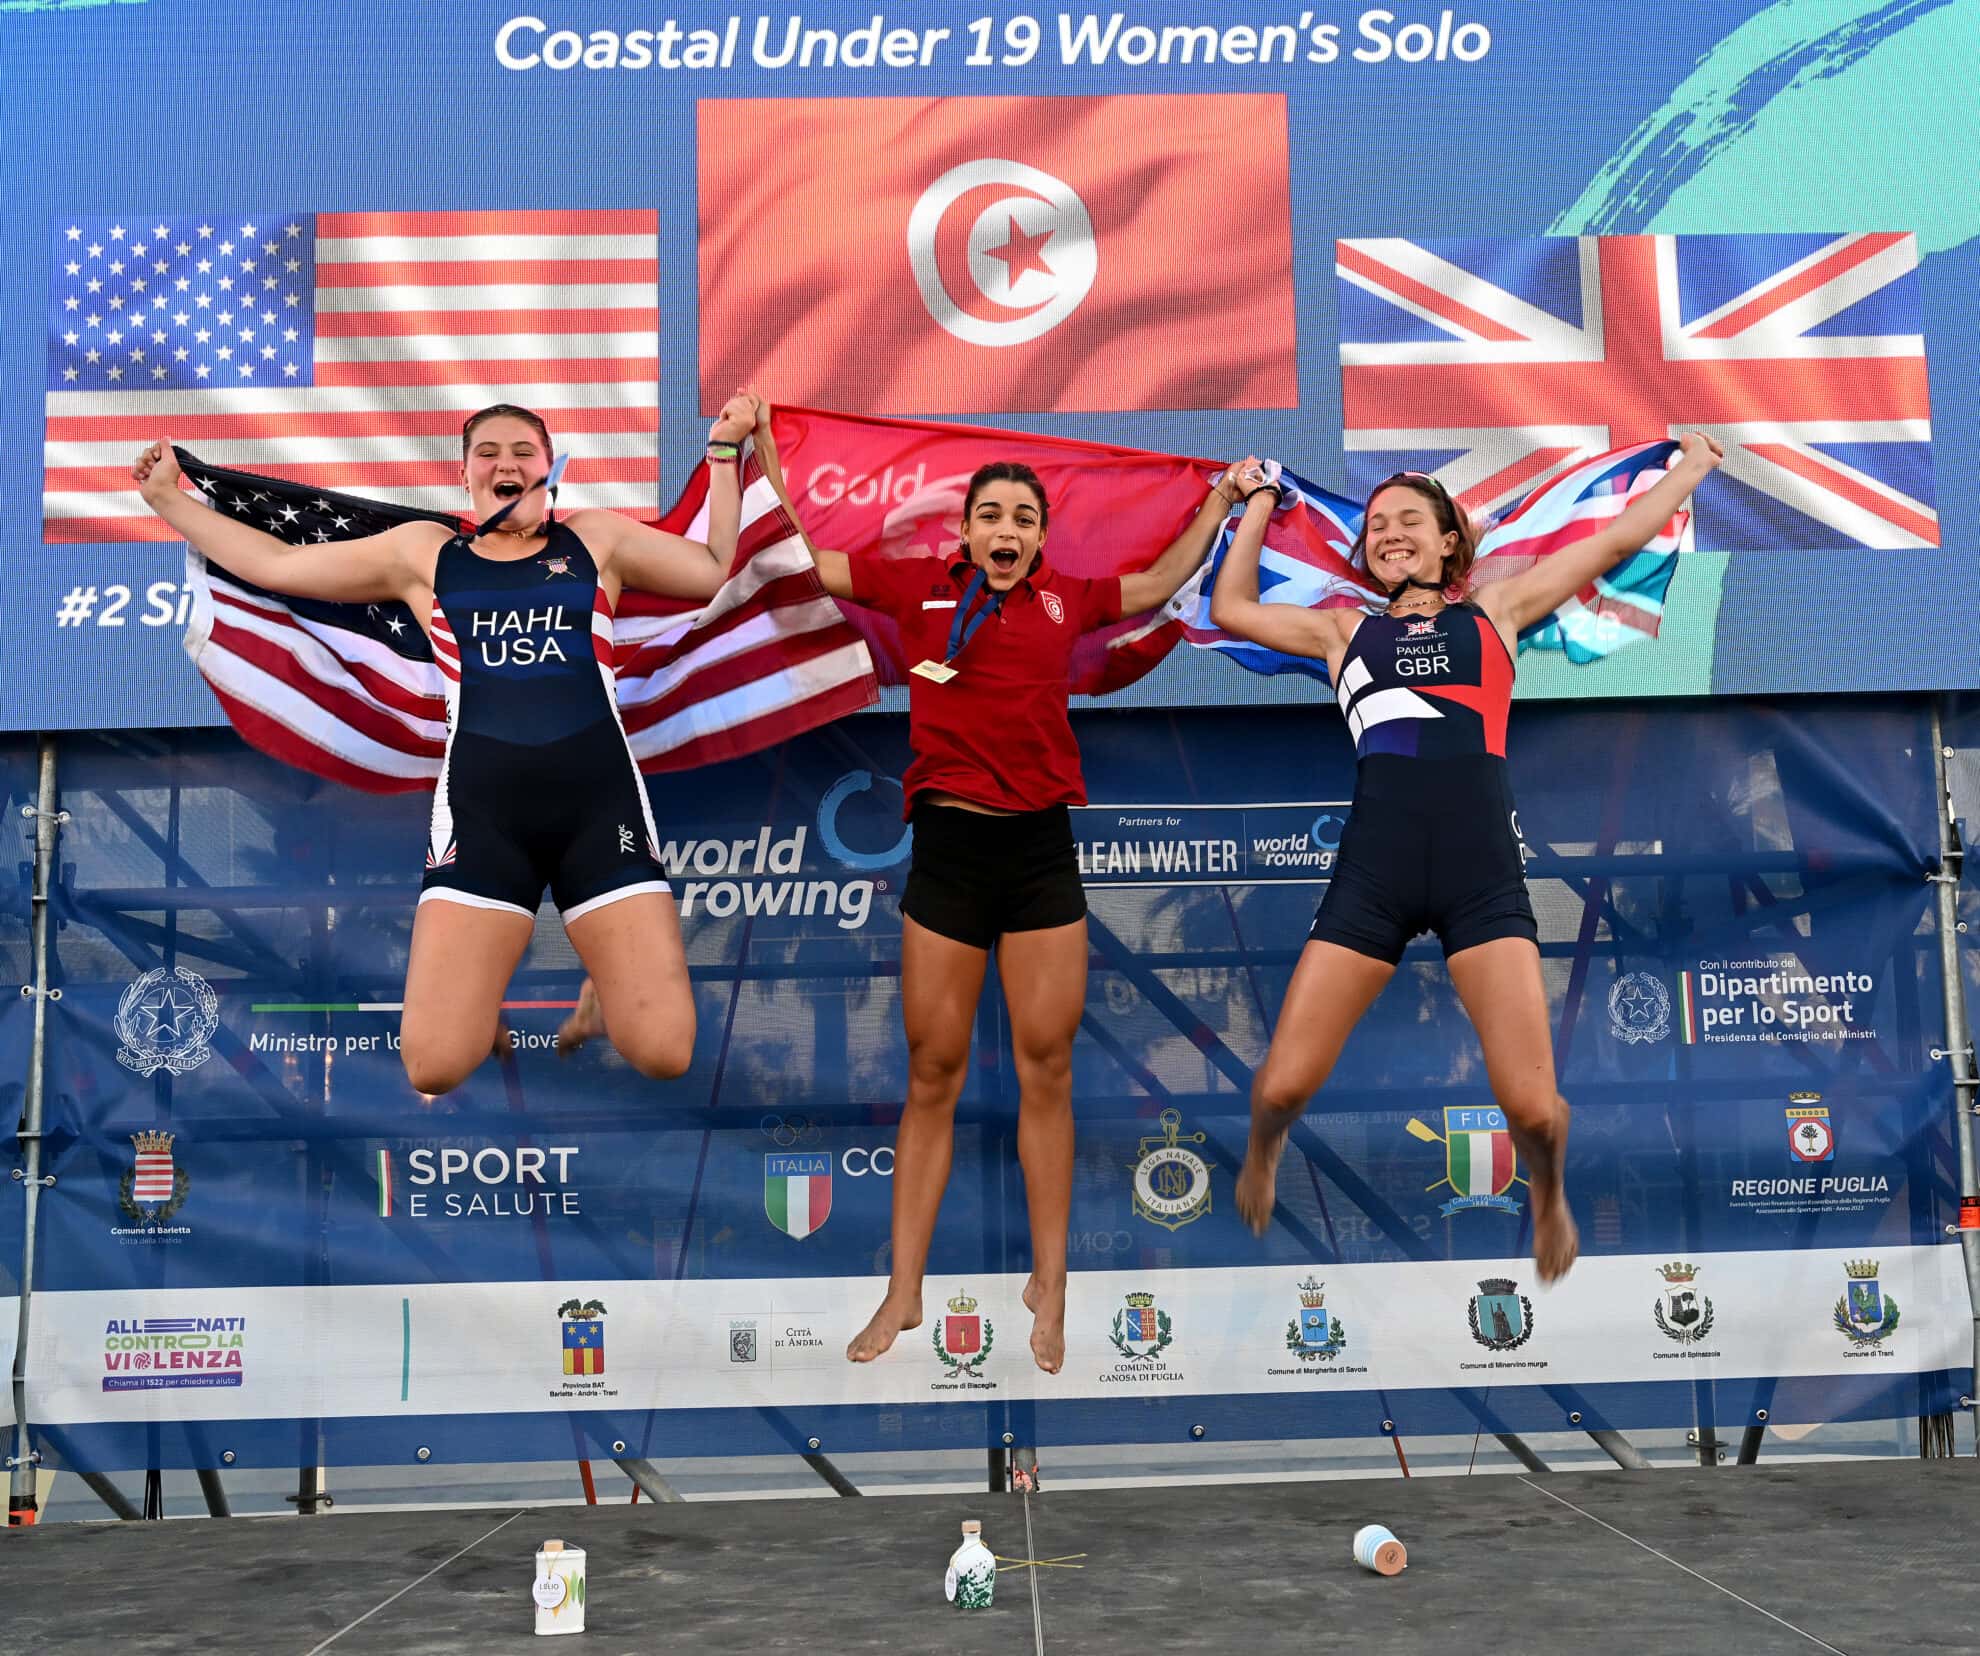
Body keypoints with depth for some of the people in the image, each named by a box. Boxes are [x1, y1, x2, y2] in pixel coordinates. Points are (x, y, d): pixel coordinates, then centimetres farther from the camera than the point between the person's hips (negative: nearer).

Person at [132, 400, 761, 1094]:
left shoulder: (595, 538, 19)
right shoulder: (423, 552, 19)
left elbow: (714, 567, 20)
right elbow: (274, 564, 24)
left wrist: (723, 451, 22)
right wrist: (168, 498, 29)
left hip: (601, 802, 0)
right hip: (482, 809, 0)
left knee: (664, 1054, -13)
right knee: (435, 1065, -15)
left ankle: (597, 990, 21)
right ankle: (489, 1006, 21)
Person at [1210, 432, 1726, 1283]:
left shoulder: (1494, 610, 19)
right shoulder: (1344, 630, 21)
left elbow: (1613, 542, 25)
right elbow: (1232, 607, 25)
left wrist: (1693, 464, 34)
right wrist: (1260, 503, 32)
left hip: (1481, 870, -1)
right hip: (1372, 871, 1)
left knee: (1531, 1105, -10)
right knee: (1283, 1085, -6)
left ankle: (1549, 1197, 25)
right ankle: (1262, 1155, 30)